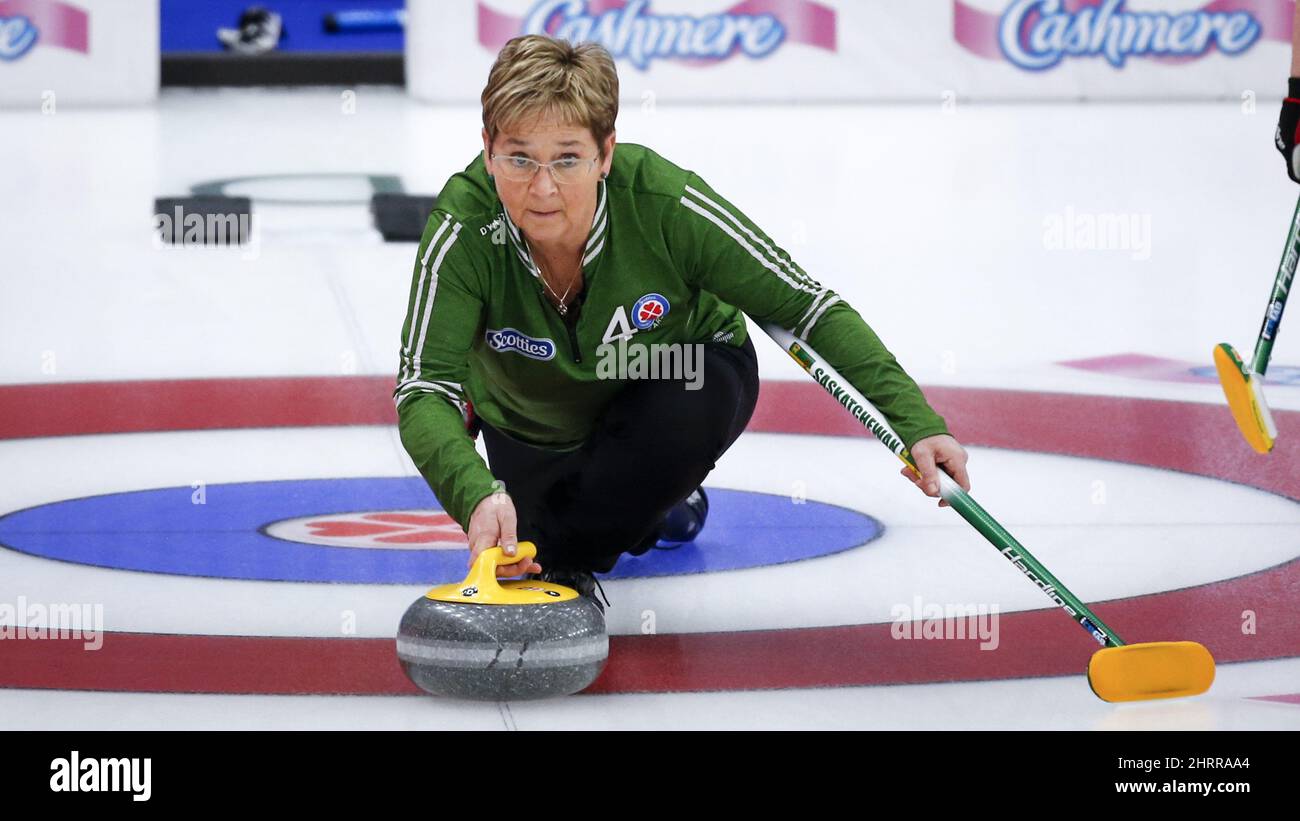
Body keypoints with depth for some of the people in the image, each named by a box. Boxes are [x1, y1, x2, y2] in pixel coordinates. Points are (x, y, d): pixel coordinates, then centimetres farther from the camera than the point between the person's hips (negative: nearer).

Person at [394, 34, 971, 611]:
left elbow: (804, 306, -26)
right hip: (535, 424, 2)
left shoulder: (664, 204, -35)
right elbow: (423, 388, -39)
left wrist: (915, 422, -34)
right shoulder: (464, 229, -35)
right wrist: (477, 496, -59)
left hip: (680, 377, -2)